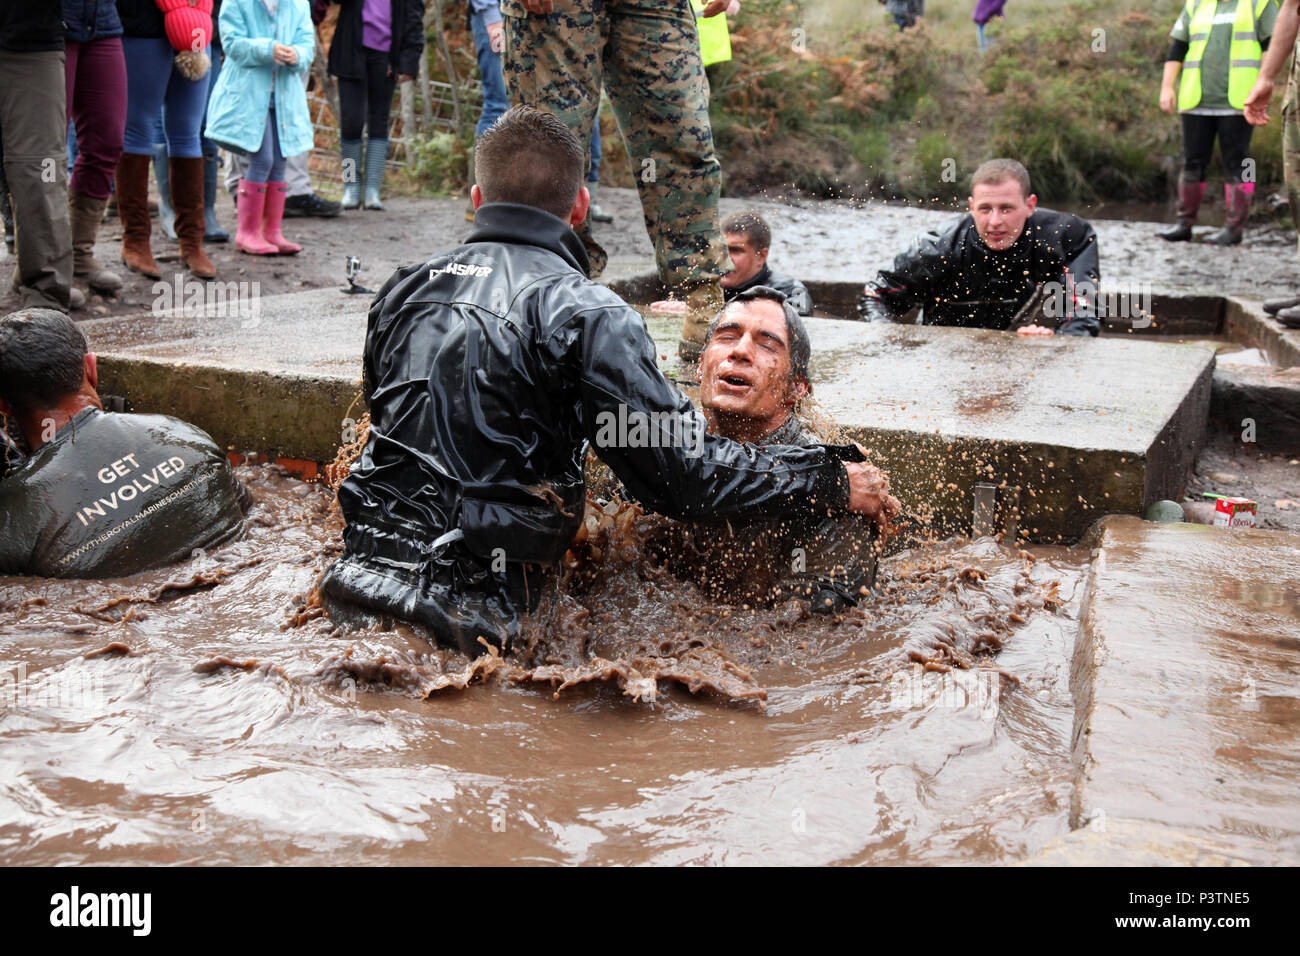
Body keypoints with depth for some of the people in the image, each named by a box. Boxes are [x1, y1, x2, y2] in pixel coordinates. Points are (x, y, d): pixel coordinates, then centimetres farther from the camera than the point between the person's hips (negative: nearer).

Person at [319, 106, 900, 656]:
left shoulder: (404, 289, 12)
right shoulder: (588, 315, -8)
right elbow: (682, 474, -10)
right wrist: (836, 480, 2)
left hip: (362, 563, 7)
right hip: (463, 607, -7)